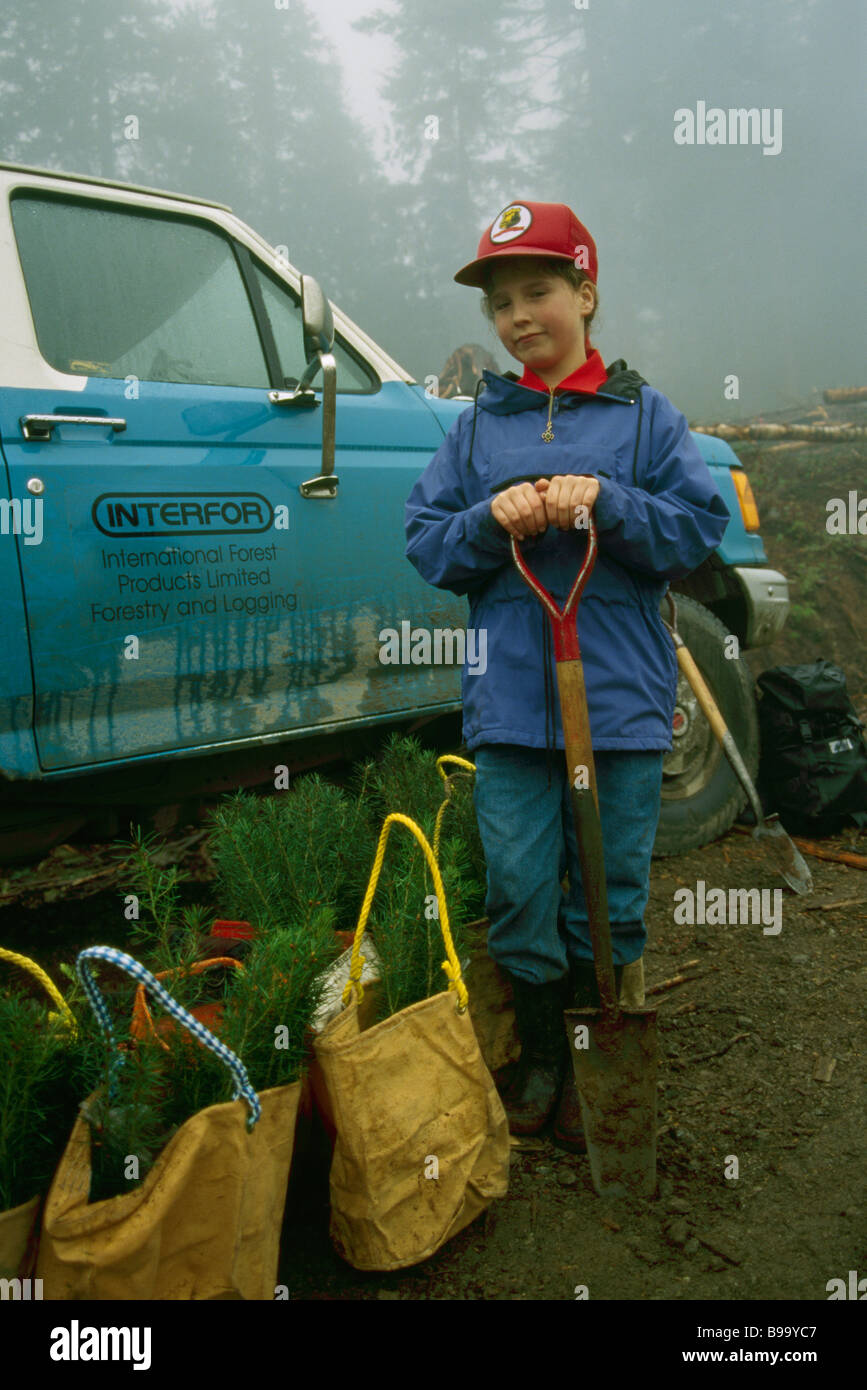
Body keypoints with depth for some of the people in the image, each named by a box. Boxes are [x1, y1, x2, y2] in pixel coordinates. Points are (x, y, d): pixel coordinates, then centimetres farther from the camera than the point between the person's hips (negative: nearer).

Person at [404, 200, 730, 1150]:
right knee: (518, 889, 5)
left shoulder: (644, 414, 6)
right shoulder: (478, 423, 11)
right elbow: (427, 544, 9)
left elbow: (700, 530, 0)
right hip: (508, 700, 2)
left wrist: (606, 502, -15)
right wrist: (492, 519, -10)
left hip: (621, 698, -1)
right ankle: (540, 1059, 25)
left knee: (610, 893, 7)